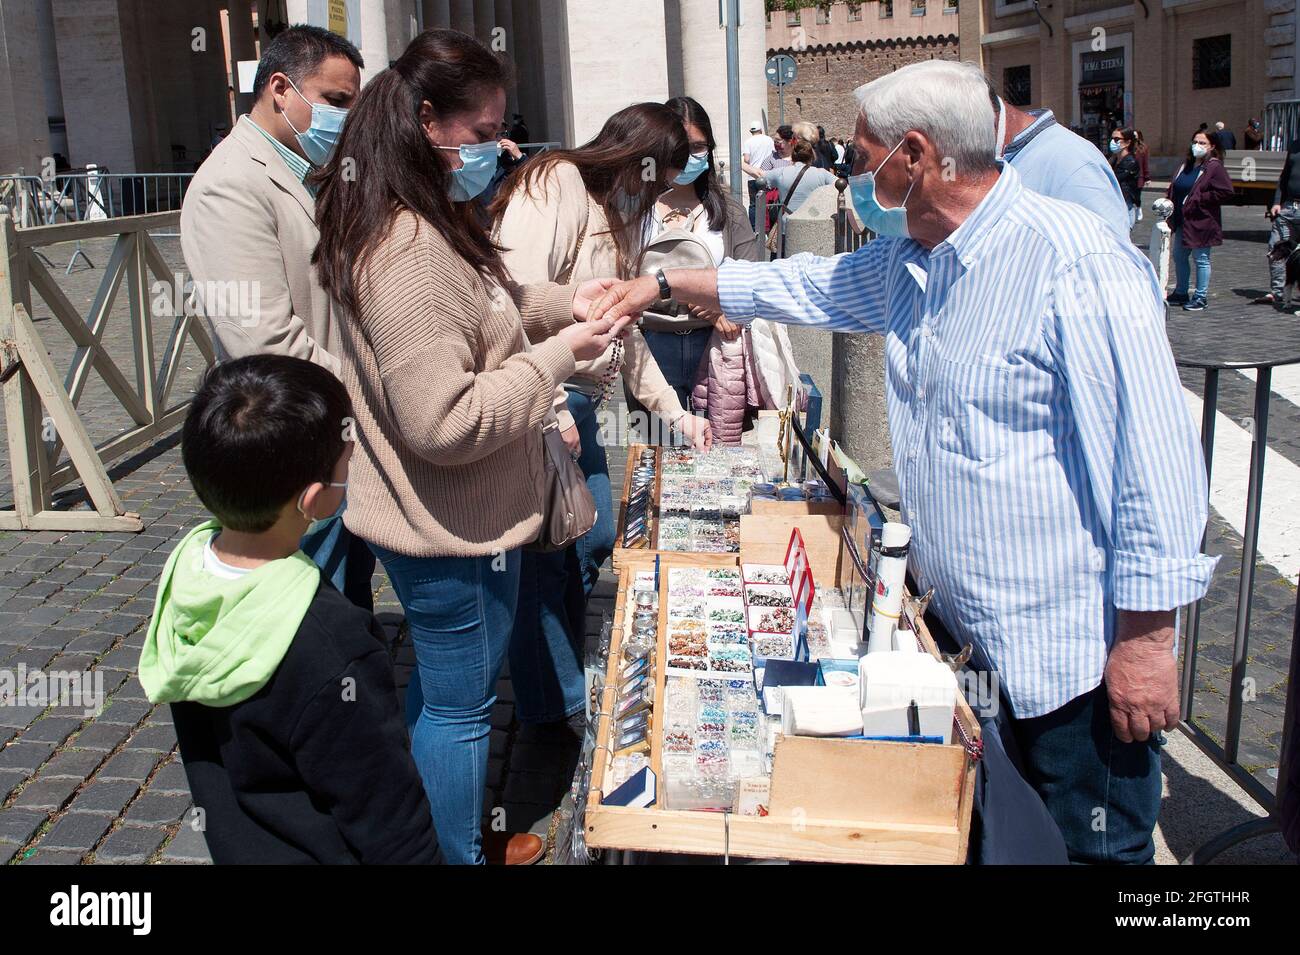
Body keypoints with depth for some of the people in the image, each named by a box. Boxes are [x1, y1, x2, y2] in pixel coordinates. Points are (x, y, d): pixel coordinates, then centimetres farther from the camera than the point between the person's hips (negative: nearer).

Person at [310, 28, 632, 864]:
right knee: (462, 704, 9)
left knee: (445, 690, 25)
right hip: (451, 529, -11)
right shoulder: (407, 253, -27)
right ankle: (461, 853, 30)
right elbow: (446, 421, -30)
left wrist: (560, 304, 5)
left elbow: (476, 315, 21)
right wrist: (558, 357, -22)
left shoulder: (436, 222, 6)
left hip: (457, 516, 11)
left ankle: (457, 836, 45)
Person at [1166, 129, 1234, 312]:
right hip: (1182, 221, 8)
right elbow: (1173, 187, 22)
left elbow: (1225, 192, -19)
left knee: (1201, 259, 0)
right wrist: (1168, 200, 3)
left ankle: (1201, 297, 8)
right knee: (1179, 256, 15)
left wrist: (1199, 200, -18)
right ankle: (1180, 293, 29)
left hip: (1201, 221, -8)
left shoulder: (1214, 167, -11)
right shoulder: (1186, 165, 12)